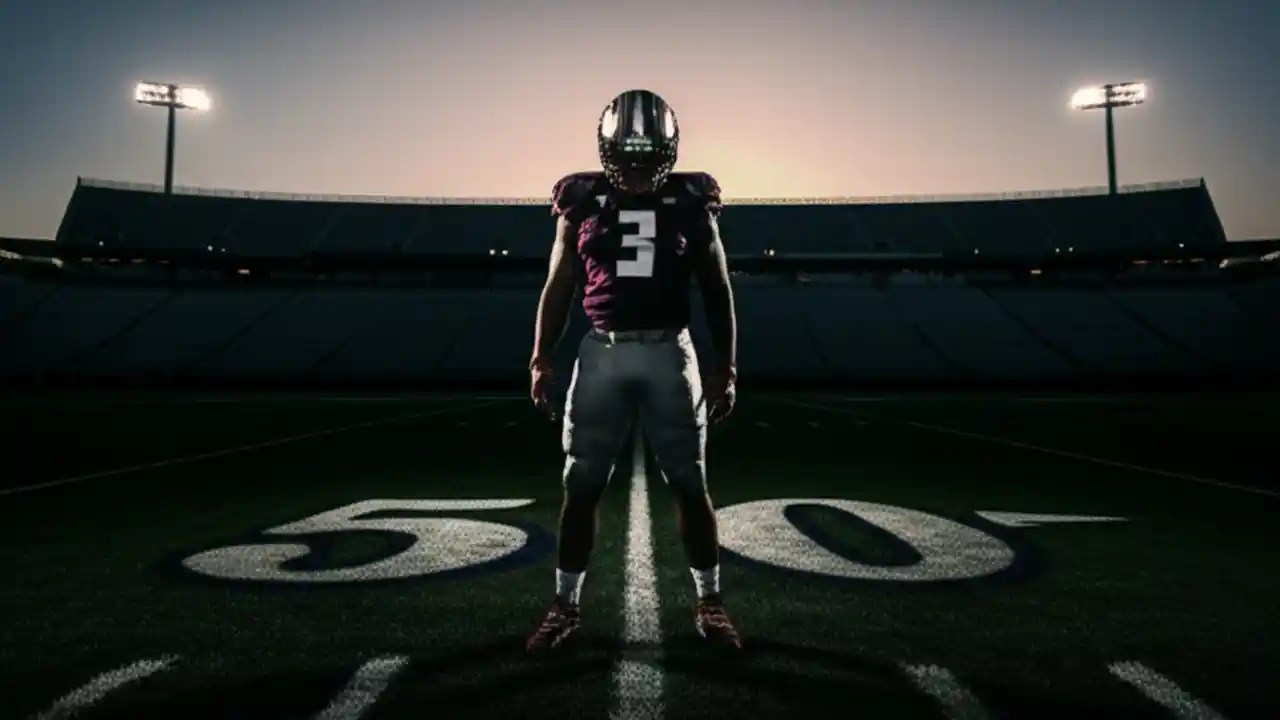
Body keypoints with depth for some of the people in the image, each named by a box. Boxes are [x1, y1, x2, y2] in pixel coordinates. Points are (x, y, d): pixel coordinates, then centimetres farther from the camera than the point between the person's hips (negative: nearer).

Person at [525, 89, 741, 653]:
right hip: (602, 354, 1)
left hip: (670, 354, 0)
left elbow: (717, 293, 6)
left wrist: (727, 368, 1)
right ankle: (565, 606, 22)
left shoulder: (692, 203, 3)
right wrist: (540, 360, 2)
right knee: (581, 488, 5)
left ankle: (709, 604, 22)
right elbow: (558, 289, 9)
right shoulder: (582, 202, 5)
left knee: (690, 486, 5)